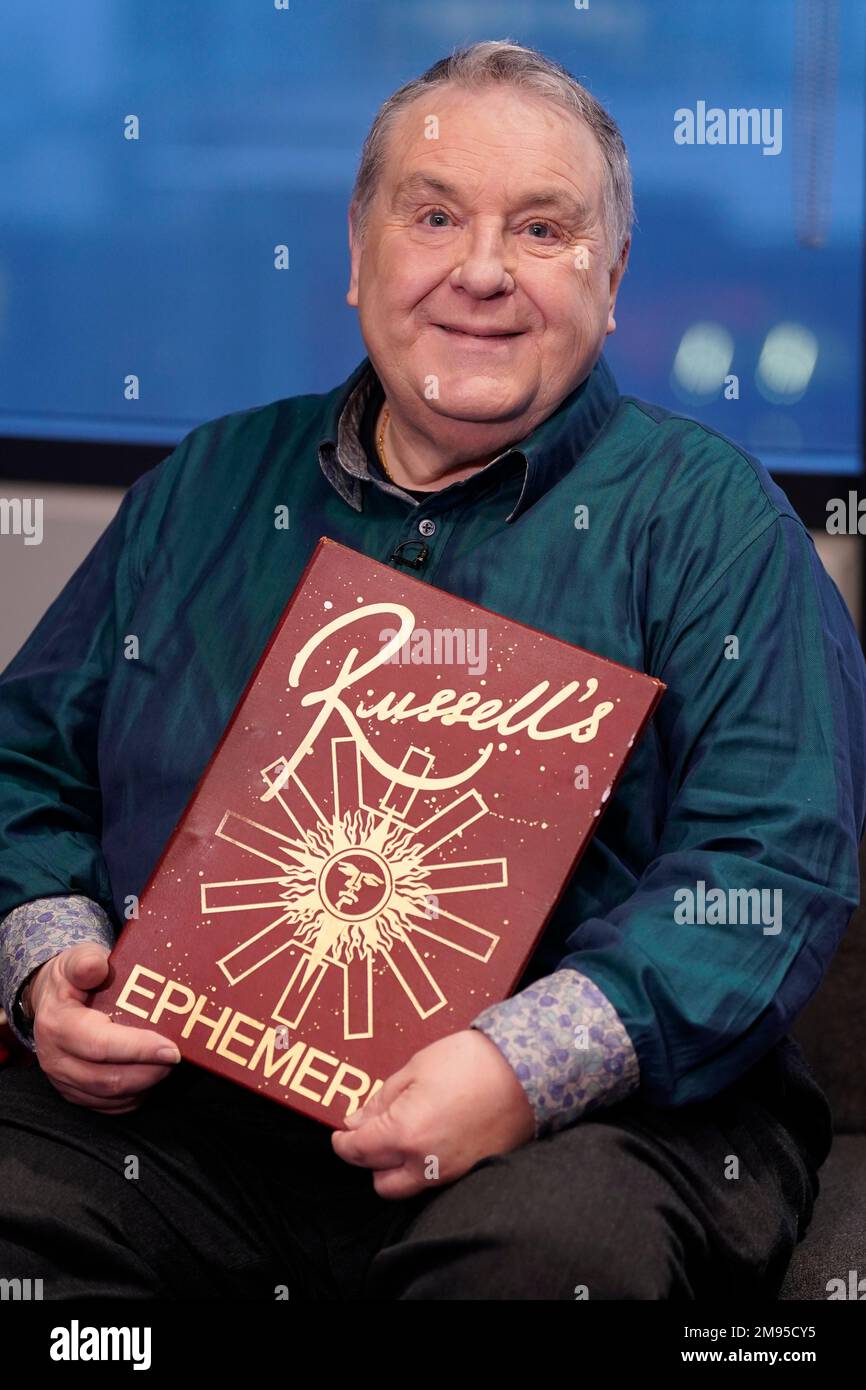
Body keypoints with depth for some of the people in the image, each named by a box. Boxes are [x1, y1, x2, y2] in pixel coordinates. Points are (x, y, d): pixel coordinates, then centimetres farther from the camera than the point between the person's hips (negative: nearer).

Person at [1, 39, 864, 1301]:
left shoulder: (705, 516, 4)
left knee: (557, 1242, -36)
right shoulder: (211, 487, 18)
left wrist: (530, 1064, -22)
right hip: (185, 1095, 3)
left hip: (584, 1106, -2)